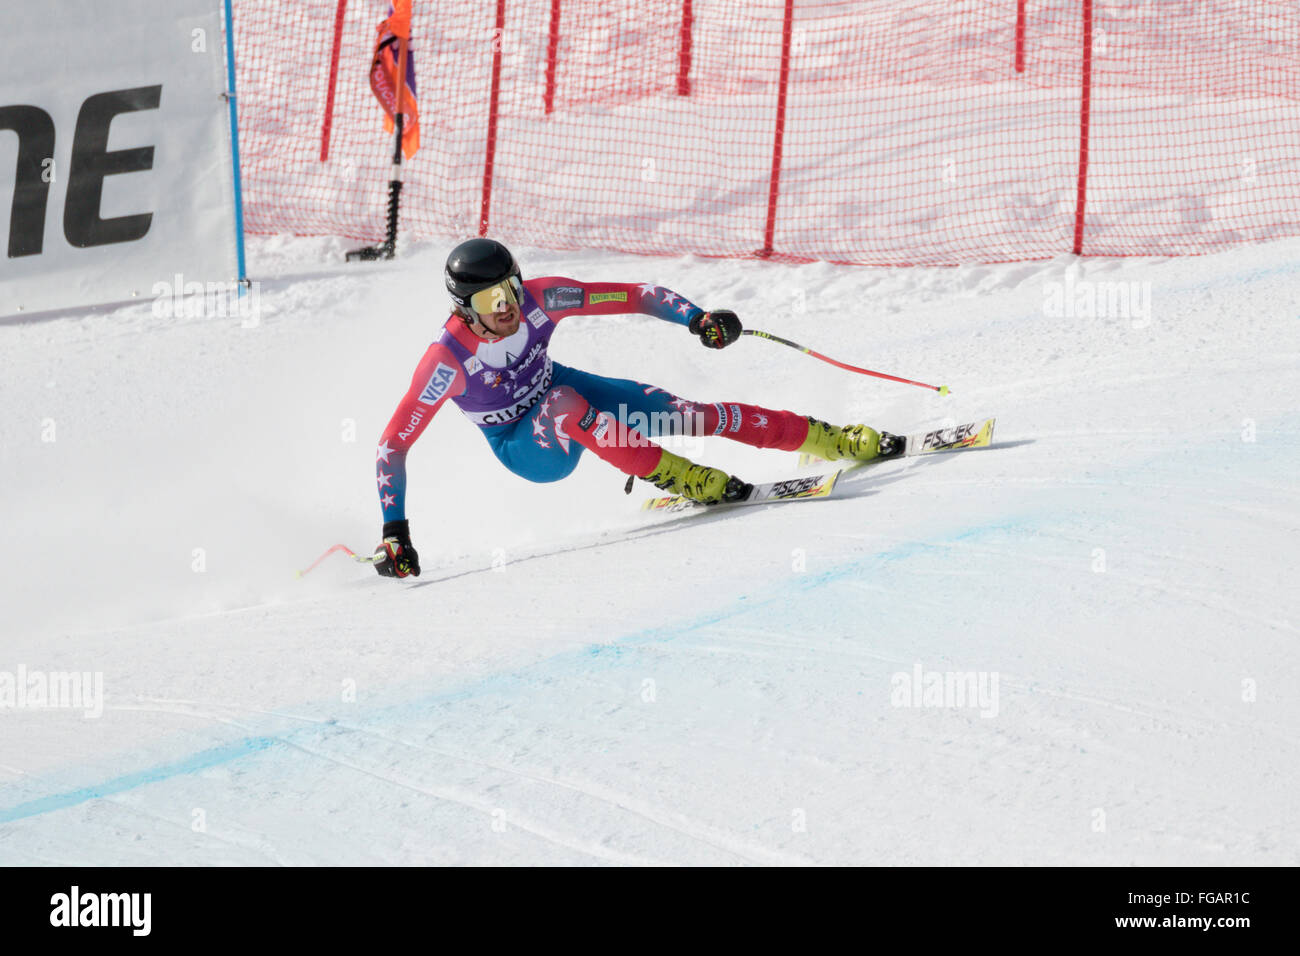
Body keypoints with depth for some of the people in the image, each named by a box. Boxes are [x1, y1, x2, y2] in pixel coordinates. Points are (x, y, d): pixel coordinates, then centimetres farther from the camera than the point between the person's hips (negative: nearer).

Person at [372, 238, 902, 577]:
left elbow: (631, 295, -18)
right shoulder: (448, 360, -31)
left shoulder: (539, 298, -23)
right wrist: (394, 531, -32)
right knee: (565, 405, -37)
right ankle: (686, 481, -31)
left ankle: (839, 441, -4)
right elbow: (392, 446, -28)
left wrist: (696, 317, -32)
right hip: (528, 450, -3)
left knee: (686, 414, -12)